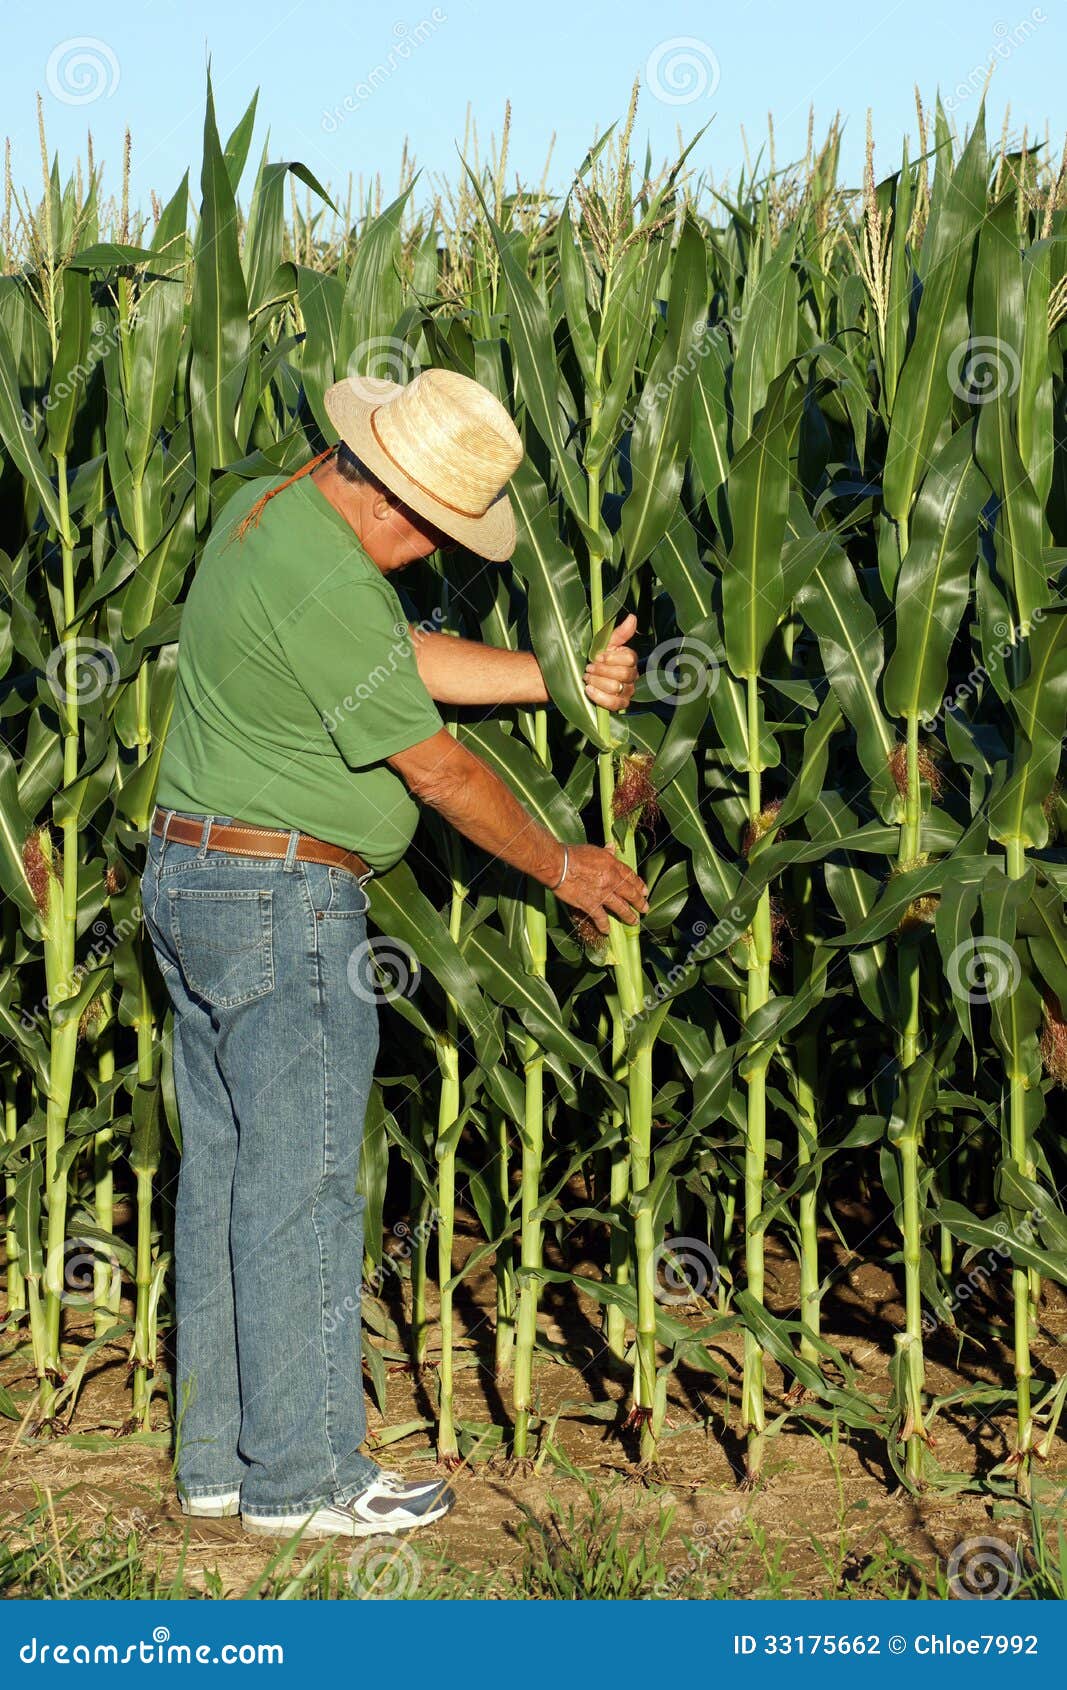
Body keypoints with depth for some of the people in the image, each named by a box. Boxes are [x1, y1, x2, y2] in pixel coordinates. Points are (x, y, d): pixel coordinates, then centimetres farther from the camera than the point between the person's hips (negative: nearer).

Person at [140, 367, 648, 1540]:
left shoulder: (267, 509, 9)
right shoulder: (327, 584, -22)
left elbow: (407, 660, 14)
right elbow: (440, 769, -15)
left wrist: (560, 679, 12)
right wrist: (561, 867, -2)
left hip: (190, 875, 10)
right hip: (282, 905, -10)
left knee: (222, 1171, 13)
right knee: (299, 1187, -2)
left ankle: (218, 1456, 20)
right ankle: (301, 1477, 5)